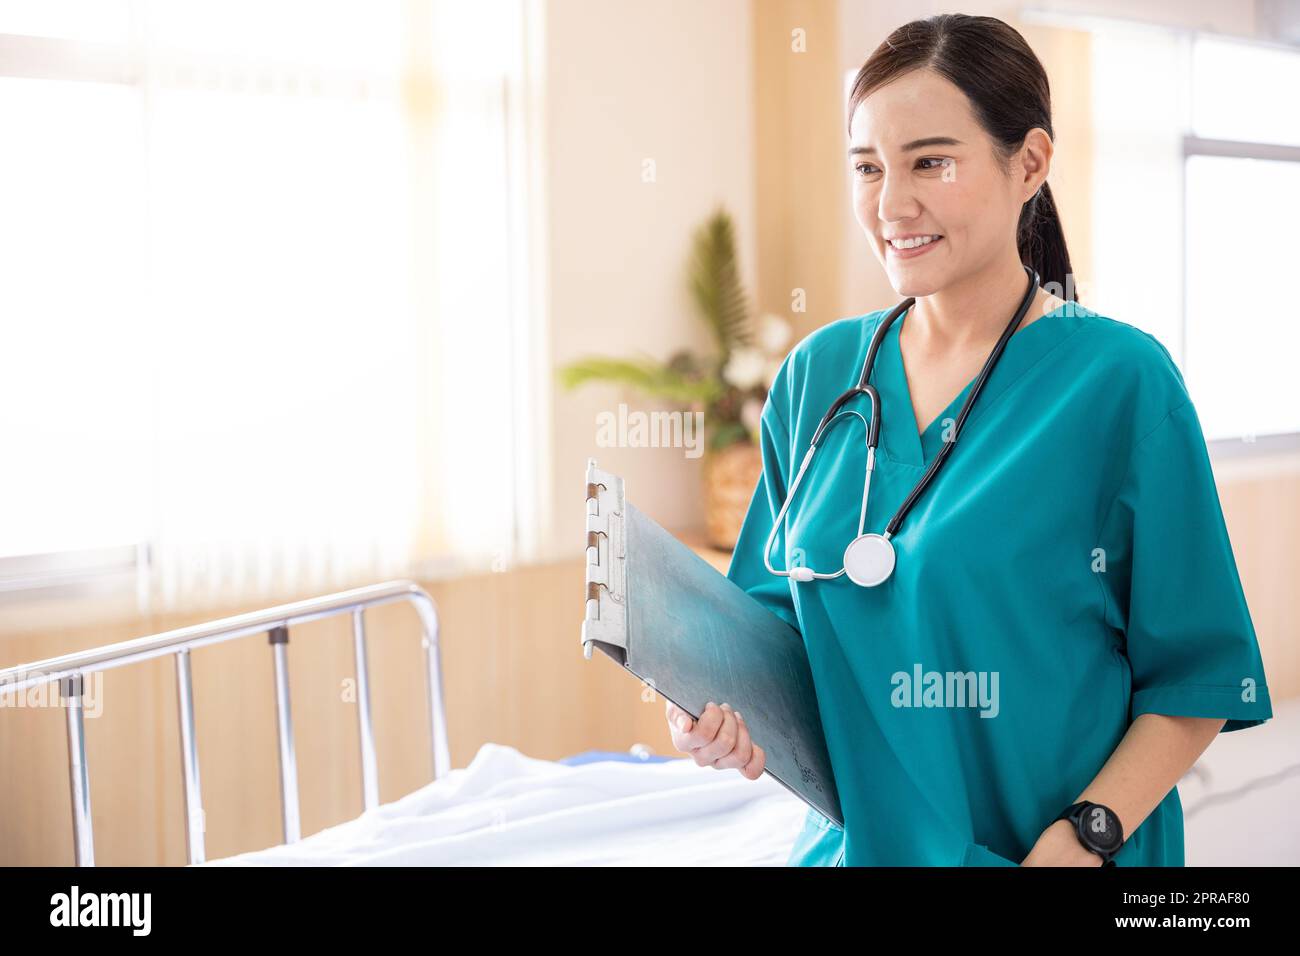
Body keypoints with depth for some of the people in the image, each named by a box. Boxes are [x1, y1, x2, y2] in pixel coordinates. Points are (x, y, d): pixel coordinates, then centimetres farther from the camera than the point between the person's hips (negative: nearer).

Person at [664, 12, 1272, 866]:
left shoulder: (1119, 380, -13)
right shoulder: (818, 376, 0)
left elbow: (1196, 677, -11)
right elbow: (777, 607, 8)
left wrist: (1085, 836, -20)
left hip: (1049, 844, -4)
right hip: (855, 840, 4)